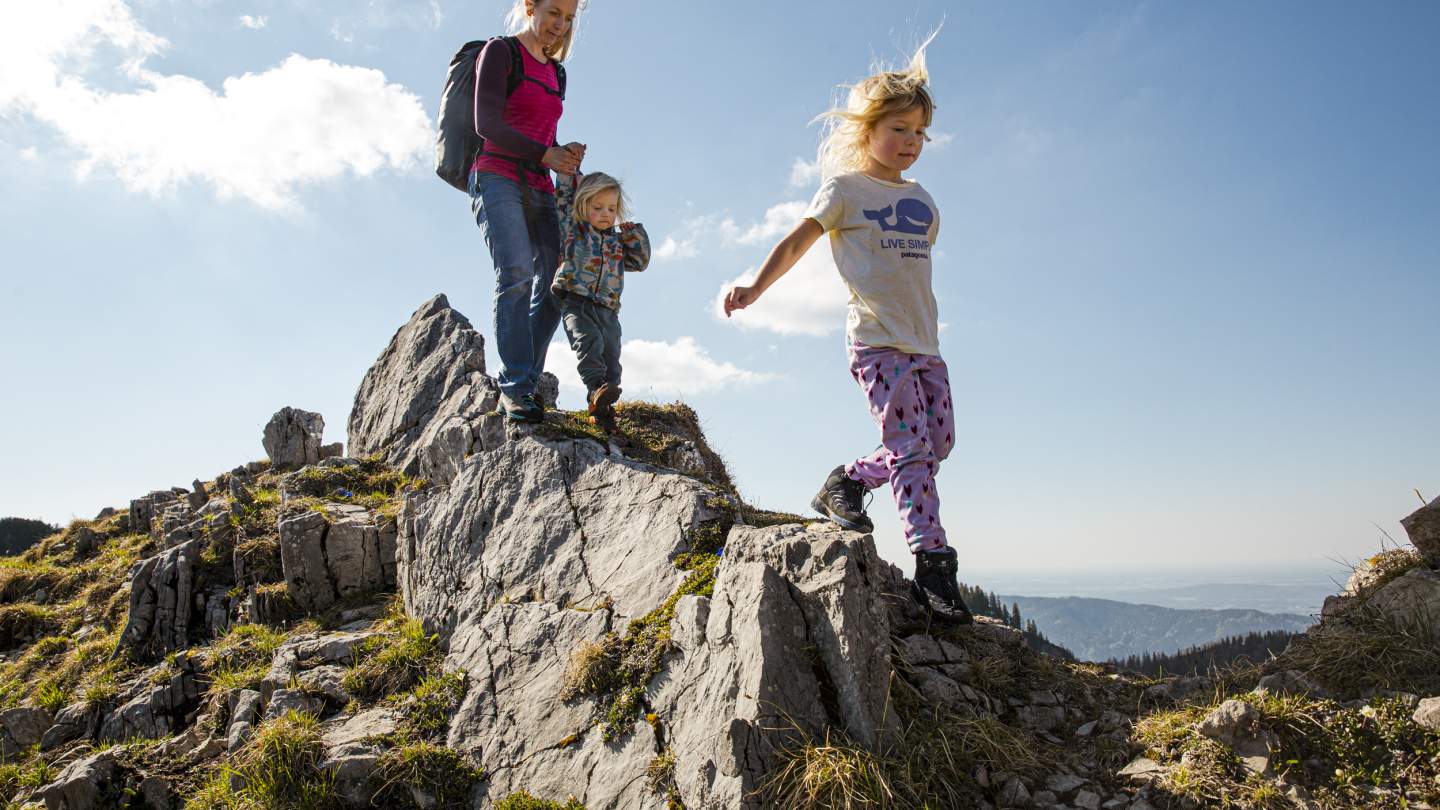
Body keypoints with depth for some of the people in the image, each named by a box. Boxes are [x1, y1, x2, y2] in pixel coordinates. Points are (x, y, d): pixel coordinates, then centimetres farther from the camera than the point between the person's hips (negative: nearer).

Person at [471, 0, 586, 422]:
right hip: (497, 178, -6)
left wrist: (567, 159, 3)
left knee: (555, 285, -10)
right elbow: (486, 124, -9)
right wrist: (545, 154, -18)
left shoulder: (554, 72, 23)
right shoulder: (499, 51, 3)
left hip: (538, 190, 6)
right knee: (516, 273, -25)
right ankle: (516, 386, -28)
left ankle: (518, 388, -10)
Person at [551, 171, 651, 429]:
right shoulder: (573, 229, 12)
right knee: (589, 340, -30)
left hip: (607, 310, 4)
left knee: (611, 357, -6)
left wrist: (635, 234, 17)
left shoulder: (617, 241, 24)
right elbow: (564, 194, 11)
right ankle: (596, 388, -42)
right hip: (575, 303, -4)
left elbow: (639, 262, 25)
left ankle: (602, 406, -7)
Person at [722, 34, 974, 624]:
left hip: (925, 343, 7)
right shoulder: (845, 188, 2)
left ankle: (847, 482, 20)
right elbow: (796, 243, 0)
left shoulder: (922, 200, 18)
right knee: (912, 448, -12)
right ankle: (932, 564, -8)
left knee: (938, 443, 3)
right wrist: (755, 289, -11)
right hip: (875, 339, -7)